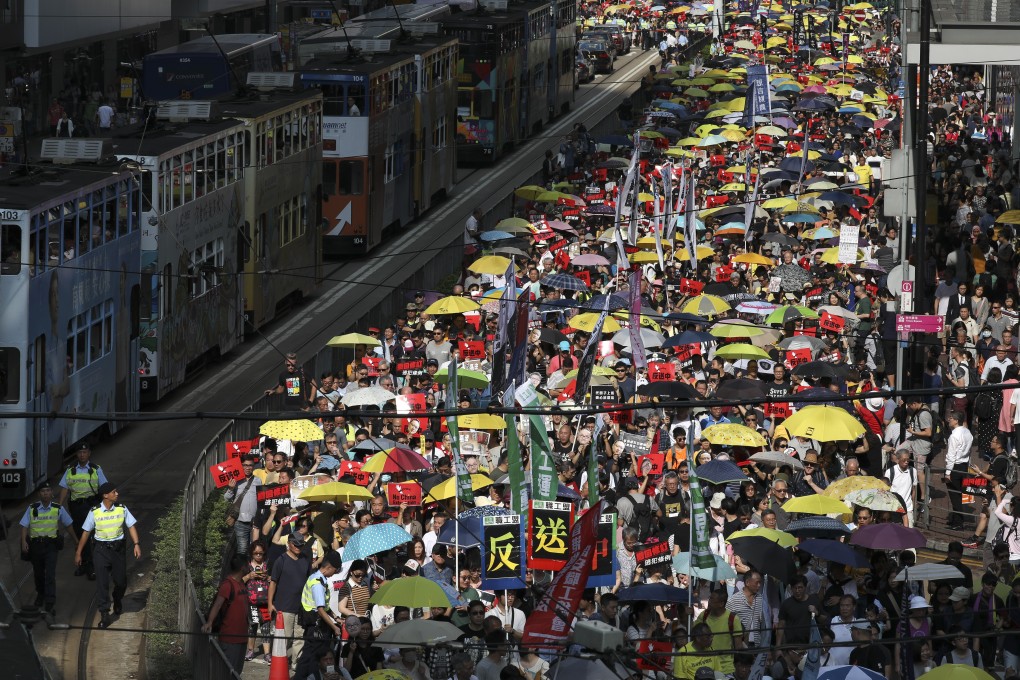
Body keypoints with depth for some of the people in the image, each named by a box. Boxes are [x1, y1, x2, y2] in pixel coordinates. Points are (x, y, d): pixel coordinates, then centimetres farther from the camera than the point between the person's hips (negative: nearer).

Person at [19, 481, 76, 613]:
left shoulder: (58, 509, 0)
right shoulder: (32, 508, 0)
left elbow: (68, 525, 12)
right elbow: (24, 526, -2)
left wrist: (76, 540, 18)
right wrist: (24, 541, -15)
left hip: (51, 544, -2)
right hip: (35, 544, 2)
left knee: (50, 574, -12)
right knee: (38, 573, 16)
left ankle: (50, 604, -14)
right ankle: (40, 594, 40)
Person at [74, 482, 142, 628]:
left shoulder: (122, 509, -1)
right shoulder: (95, 512, -6)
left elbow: (131, 526, 3)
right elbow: (86, 533, 1)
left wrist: (136, 544, -9)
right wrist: (78, 553, 4)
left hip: (118, 548, 2)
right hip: (102, 549, -2)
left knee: (121, 581, 10)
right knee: (102, 583, -6)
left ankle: (118, 601, 43)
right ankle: (104, 615, -1)